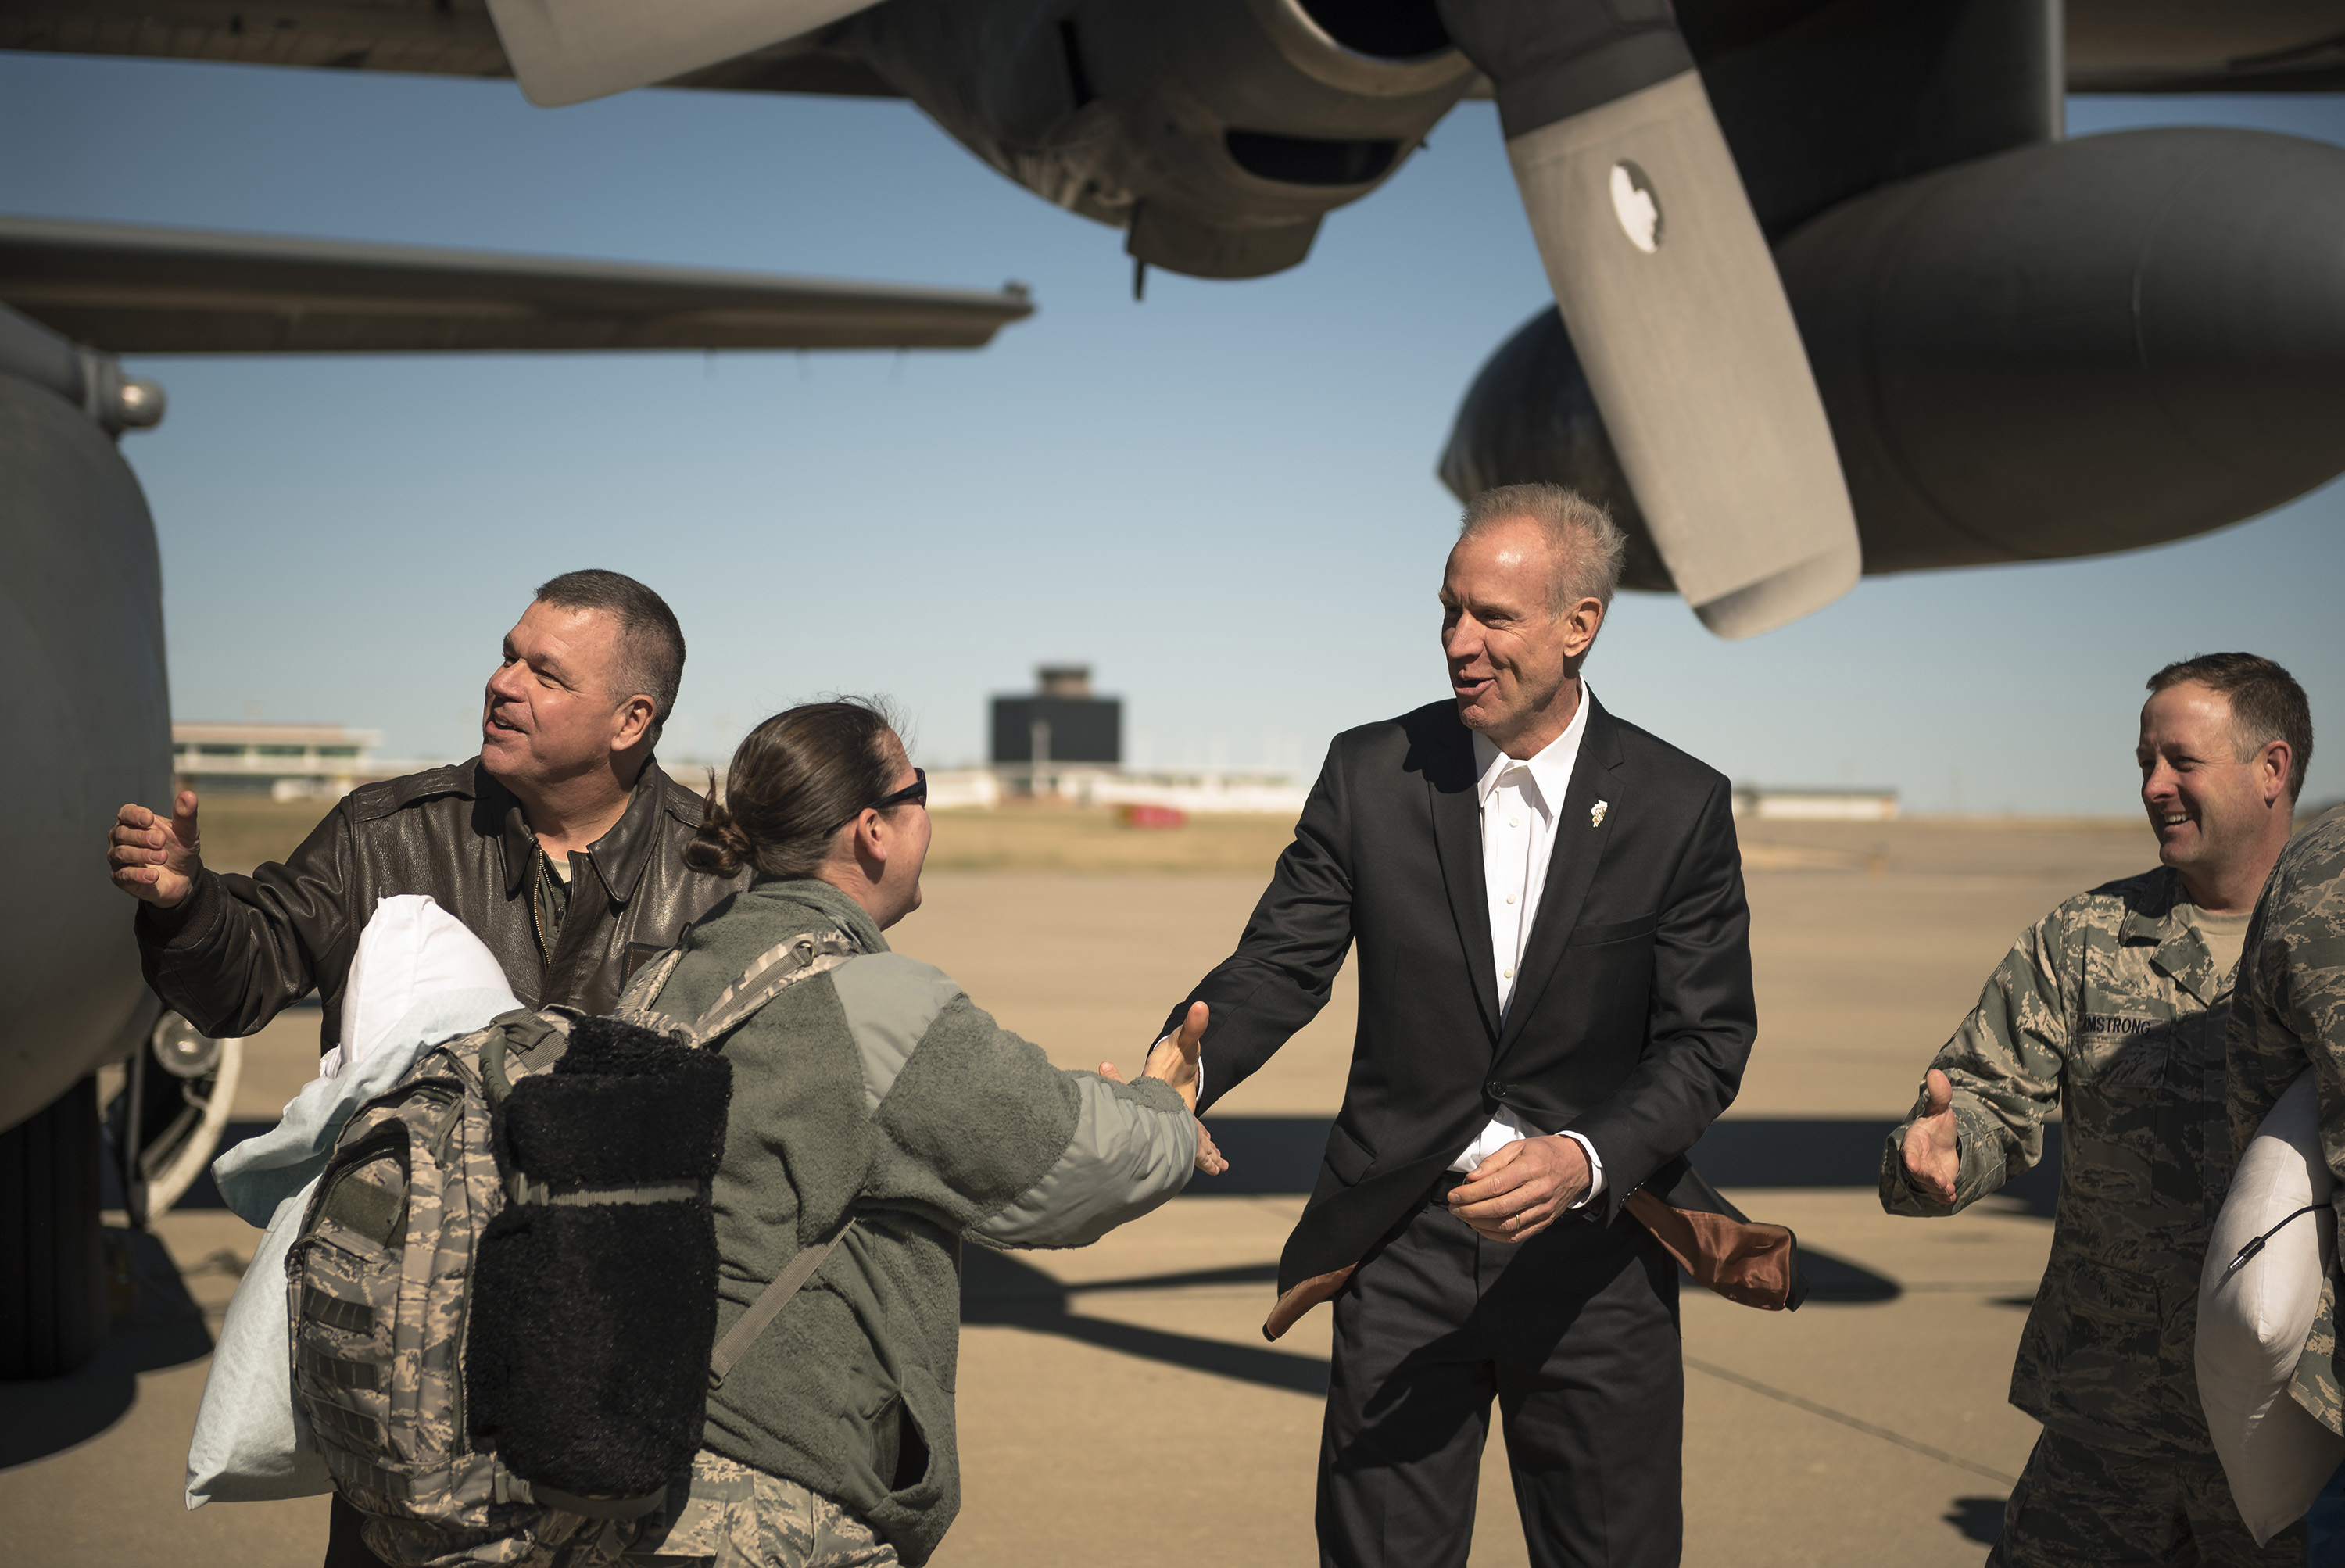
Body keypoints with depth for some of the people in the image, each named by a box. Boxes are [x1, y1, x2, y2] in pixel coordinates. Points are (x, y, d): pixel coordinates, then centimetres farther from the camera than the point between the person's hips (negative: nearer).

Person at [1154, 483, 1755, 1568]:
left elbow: (1705, 1041, -5)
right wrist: (1180, 1073, -24)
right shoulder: (1370, 773, -1)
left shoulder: (1680, 807, -5)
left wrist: (1586, 1159, -23)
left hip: (1590, 1259, 0)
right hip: (1405, 1244, 1)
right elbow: (1278, 966, -3)